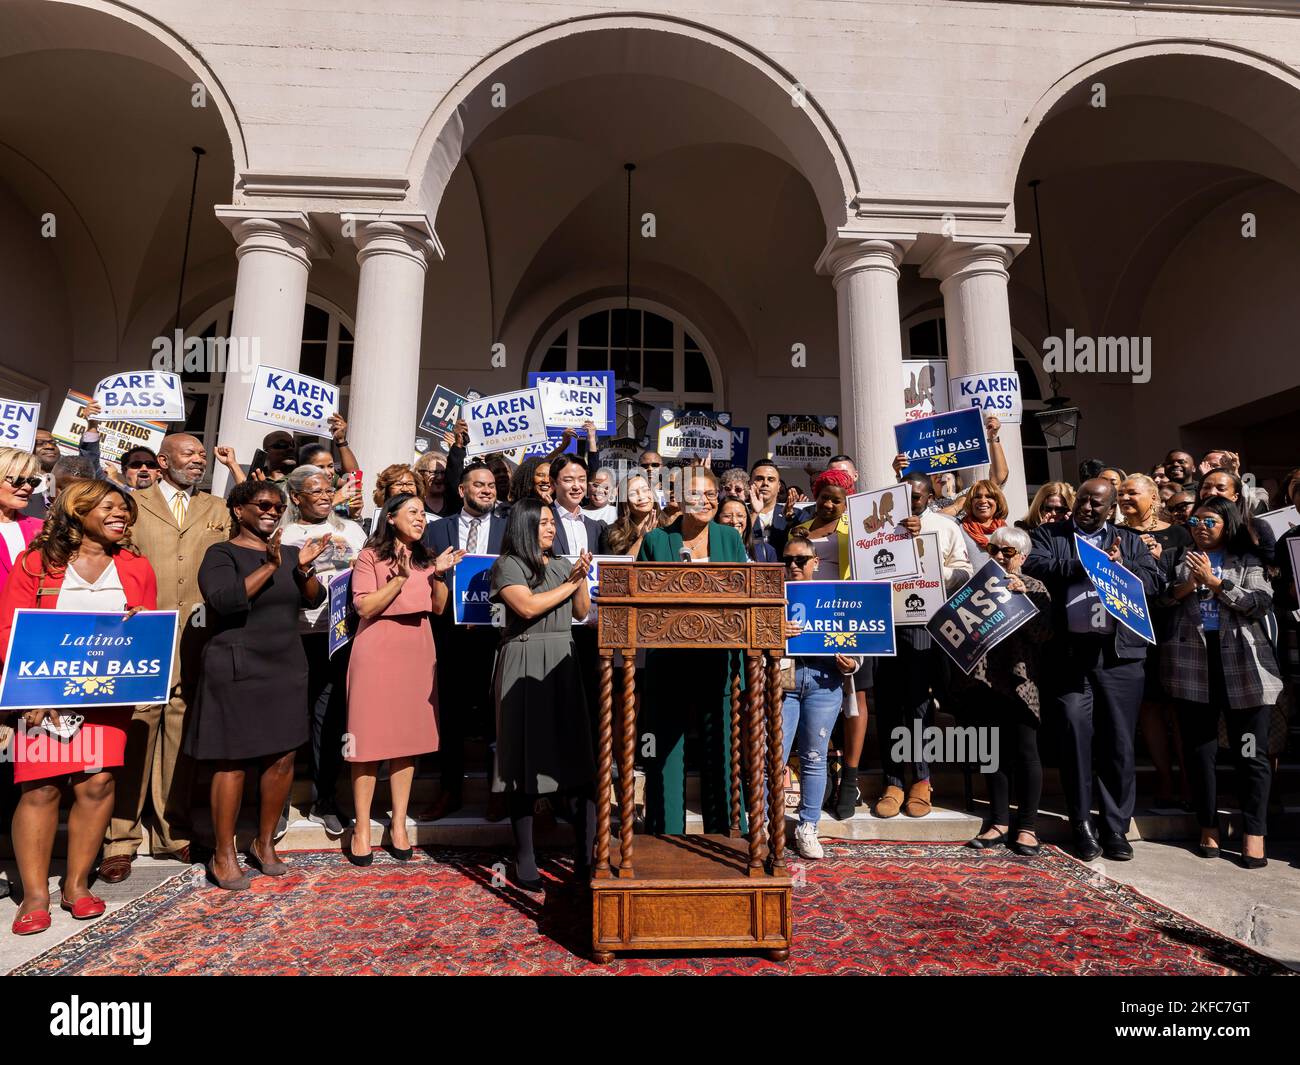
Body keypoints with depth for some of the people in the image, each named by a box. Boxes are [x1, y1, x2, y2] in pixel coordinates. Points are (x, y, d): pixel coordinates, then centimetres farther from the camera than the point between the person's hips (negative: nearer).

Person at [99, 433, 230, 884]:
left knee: (182, 734, 7)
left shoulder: (216, 510, 16)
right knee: (135, 729, -4)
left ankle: (175, 832, 18)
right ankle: (120, 838, 9)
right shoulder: (134, 503, 9)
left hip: (195, 639, 2)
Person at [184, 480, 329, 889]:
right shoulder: (221, 554, -4)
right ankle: (223, 855, 15)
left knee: (283, 759, 7)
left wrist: (304, 568, -14)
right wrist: (270, 566, -26)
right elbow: (223, 599, -21)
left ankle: (264, 843, 24)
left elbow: (314, 599, 3)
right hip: (238, 670, -5)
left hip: (287, 668, 5)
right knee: (232, 762, 0)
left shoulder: (289, 553, 11)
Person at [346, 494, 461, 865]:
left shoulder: (424, 558, 14)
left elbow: (439, 607, 10)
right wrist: (400, 578, -20)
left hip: (418, 651, 5)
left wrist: (439, 574, -4)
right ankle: (362, 829, 13)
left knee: (409, 736, 7)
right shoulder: (370, 556, -1)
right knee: (371, 737, -1)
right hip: (378, 650, -5)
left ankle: (398, 825, 17)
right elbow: (364, 606, -11)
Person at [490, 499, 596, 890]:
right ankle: (525, 862, 12)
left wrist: (582, 577, 1)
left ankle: (586, 858, 4)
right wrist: (569, 584, -3)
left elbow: (581, 613, 16)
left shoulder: (562, 565, 18)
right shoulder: (507, 565, 1)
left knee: (577, 758, -2)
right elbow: (528, 607, -14)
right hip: (523, 665, -4)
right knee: (526, 762, 1)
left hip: (563, 665, 5)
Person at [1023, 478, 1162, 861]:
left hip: (1119, 655, 2)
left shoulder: (1130, 540, 16)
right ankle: (1082, 826, 14)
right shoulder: (1050, 535, 10)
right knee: (1076, 738, 1)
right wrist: (1086, 561, -12)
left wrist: (1121, 565, -11)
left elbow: (1154, 583, 5)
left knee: (1119, 743, 6)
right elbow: (1033, 566, -8)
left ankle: (1116, 828, 18)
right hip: (1070, 653, -1)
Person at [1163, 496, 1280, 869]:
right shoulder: (1180, 559, 12)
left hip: (1242, 665, -1)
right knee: (1199, 749, 8)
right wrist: (1186, 585, -11)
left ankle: (1254, 833, 10)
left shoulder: (1247, 560, 8)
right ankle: (1208, 827, 20)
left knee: (1250, 752, 1)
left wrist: (1214, 582, -11)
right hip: (1193, 663, 2)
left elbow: (1261, 603, -6)